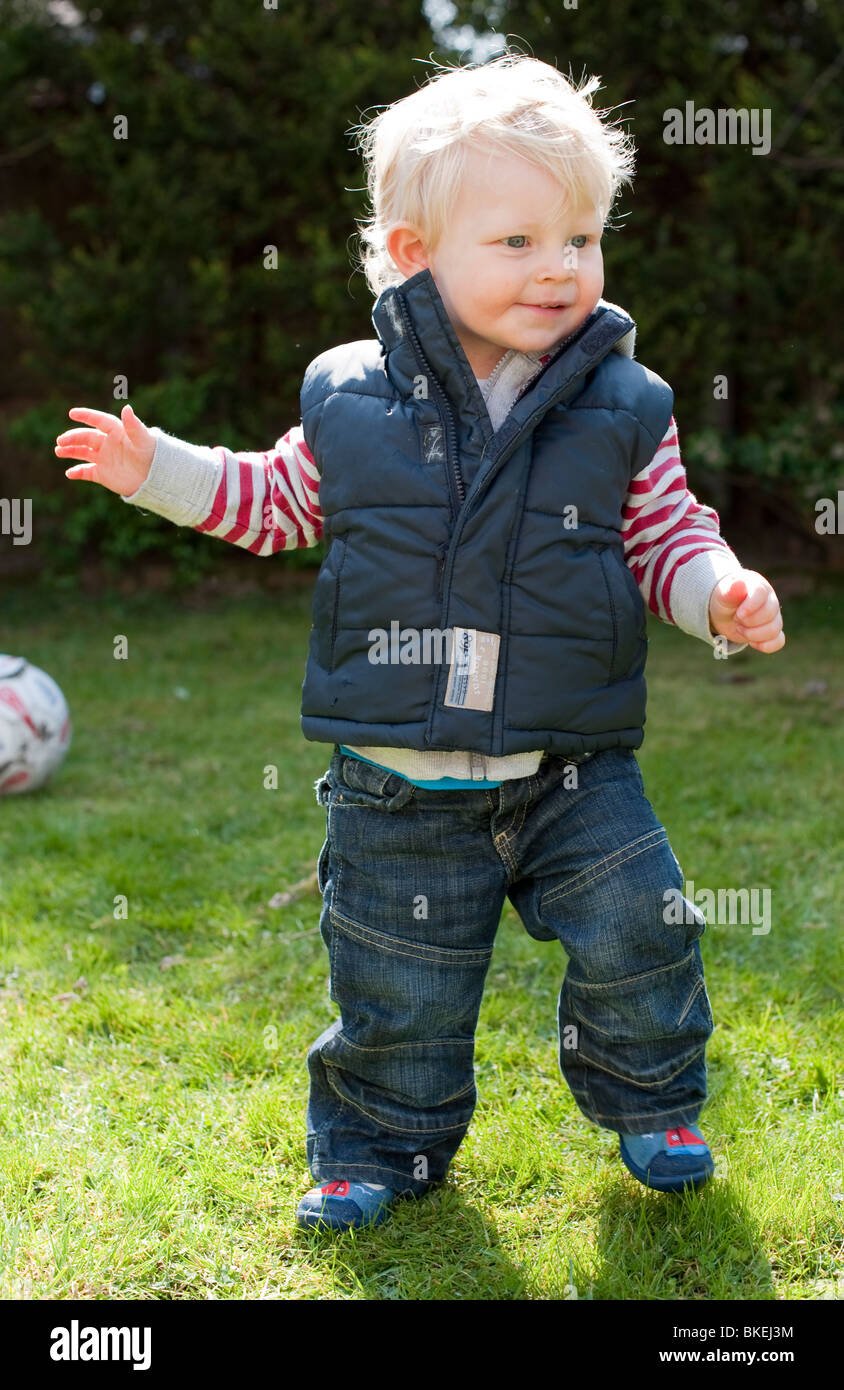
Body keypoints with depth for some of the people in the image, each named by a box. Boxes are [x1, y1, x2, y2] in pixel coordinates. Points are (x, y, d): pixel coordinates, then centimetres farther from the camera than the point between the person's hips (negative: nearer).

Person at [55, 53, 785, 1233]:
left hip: (576, 772, 0)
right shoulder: (351, 398, -3)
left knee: (638, 934, 0)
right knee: (395, 988, 9)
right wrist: (158, 470, 4)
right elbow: (277, 504, 12)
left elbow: (668, 537, 4)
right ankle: (381, 1145, 34)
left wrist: (722, 592, -16)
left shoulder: (624, 408, -3)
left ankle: (649, 1103, 30)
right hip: (399, 784, 0)